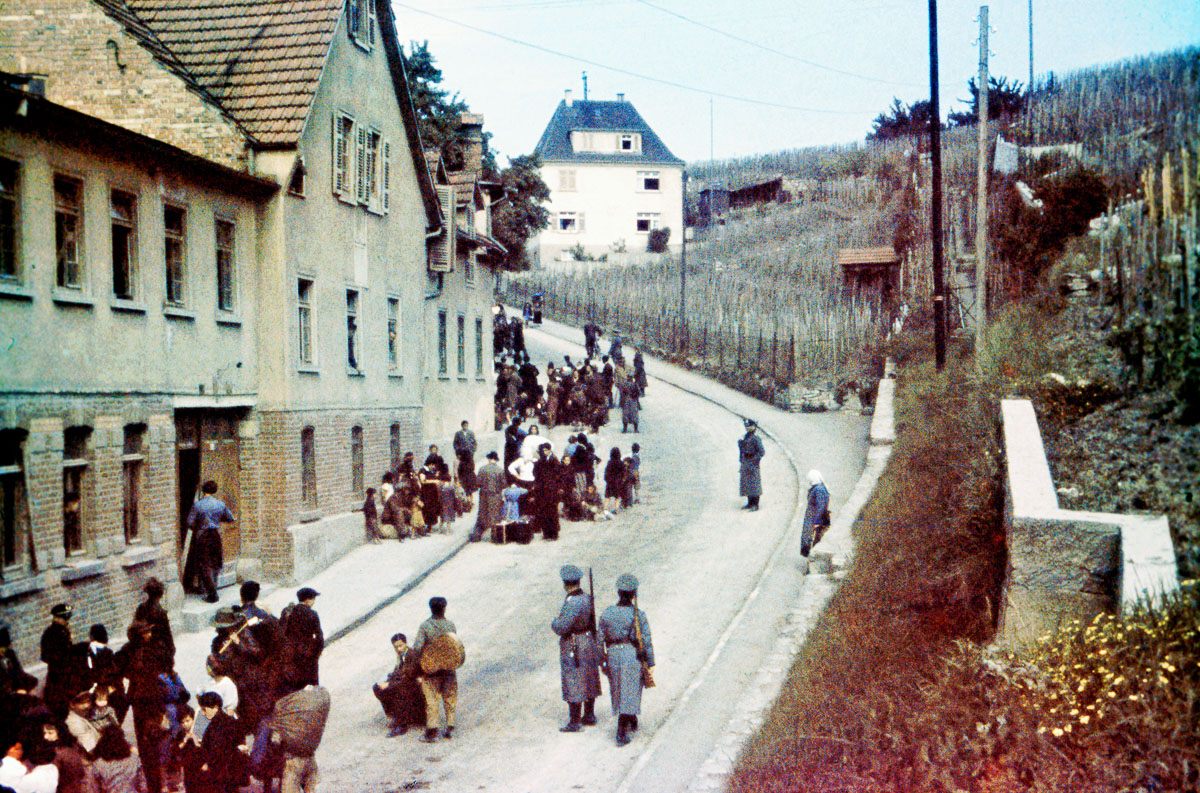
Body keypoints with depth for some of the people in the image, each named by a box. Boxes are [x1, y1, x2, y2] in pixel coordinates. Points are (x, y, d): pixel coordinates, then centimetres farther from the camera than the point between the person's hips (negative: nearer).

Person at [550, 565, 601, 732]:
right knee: (588, 681, 18)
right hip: (588, 642, 9)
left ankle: (574, 723, 5)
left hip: (573, 647, -9)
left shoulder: (573, 603, -26)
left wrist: (554, 623, -5)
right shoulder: (586, 597, 1)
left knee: (573, 684, -1)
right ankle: (589, 716, 29)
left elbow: (561, 628, -26)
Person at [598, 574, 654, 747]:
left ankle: (631, 722, 40)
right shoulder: (639, 615, -12)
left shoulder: (607, 613, -4)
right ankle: (621, 734, -1)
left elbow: (599, 638, 0)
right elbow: (647, 642, -10)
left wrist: (601, 661, 11)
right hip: (633, 655, -3)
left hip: (613, 654, 3)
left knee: (618, 692, 22)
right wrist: (650, 664, -1)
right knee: (629, 694, 3)